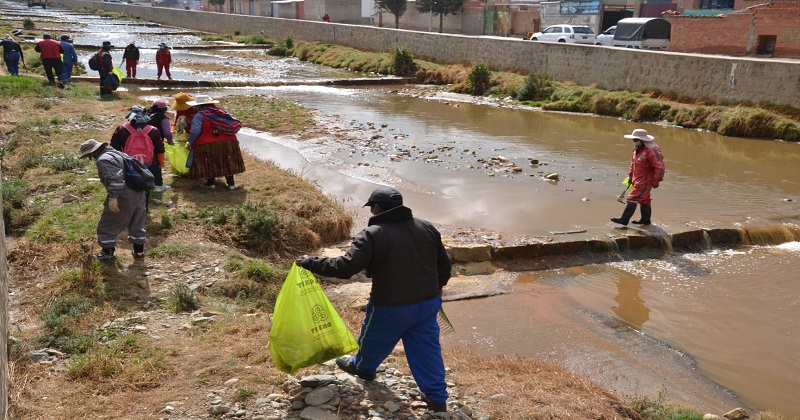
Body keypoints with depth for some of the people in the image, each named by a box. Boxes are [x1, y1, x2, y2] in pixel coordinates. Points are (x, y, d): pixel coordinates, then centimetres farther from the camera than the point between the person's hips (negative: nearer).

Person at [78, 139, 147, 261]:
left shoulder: (103, 160, -13)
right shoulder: (115, 153, 17)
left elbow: (114, 178, -26)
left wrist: (113, 197, -25)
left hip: (124, 197, -9)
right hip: (139, 193, 9)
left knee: (107, 226, 8)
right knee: (136, 224, 21)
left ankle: (108, 253, 17)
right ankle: (139, 251, 29)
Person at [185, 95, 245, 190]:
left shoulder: (199, 115, -8)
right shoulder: (221, 112, 10)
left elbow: (195, 131, -17)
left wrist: (189, 142, -4)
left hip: (208, 145, -5)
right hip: (228, 143, 5)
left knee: (209, 164, 13)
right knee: (227, 163, 15)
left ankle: (210, 183, 20)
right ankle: (231, 183, 19)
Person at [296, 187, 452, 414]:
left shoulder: (372, 235, -18)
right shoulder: (427, 228, 2)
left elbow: (345, 267, -24)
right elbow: (445, 266, 9)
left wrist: (311, 263, -13)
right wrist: (433, 289, 27)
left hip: (391, 307, -4)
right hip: (429, 303, 4)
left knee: (375, 339, 24)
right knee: (427, 349, 15)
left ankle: (362, 367, 50)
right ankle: (437, 399, 19)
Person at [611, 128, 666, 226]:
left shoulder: (651, 151, -22)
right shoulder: (637, 149, 7)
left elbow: (660, 167, -22)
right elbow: (633, 163, 20)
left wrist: (656, 181, -20)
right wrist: (630, 176, 20)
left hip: (645, 180, -9)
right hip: (637, 179, 9)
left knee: (633, 198, -11)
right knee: (644, 199, 19)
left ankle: (624, 219, -10)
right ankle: (645, 219, 31)